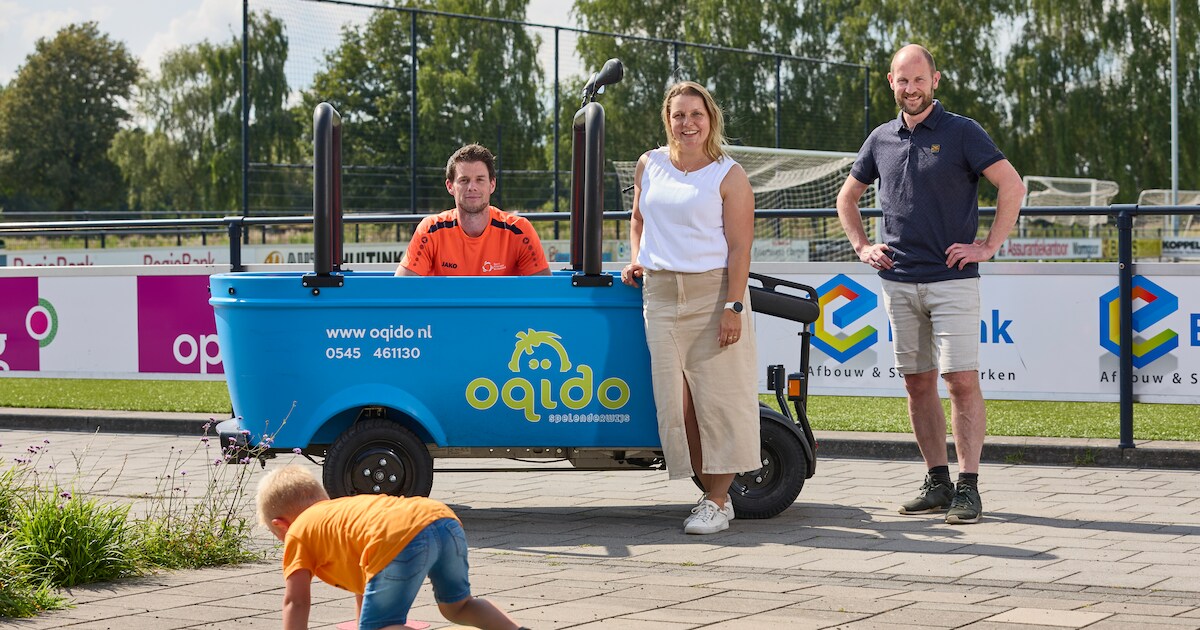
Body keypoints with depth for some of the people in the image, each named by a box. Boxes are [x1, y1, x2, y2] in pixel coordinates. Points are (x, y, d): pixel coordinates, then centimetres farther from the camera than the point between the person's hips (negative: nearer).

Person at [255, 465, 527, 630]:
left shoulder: (298, 532, 23)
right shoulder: (345, 510, 44)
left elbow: (295, 600, 16)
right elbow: (366, 584, 50)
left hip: (401, 541, -8)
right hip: (446, 520, 8)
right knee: (456, 606, 31)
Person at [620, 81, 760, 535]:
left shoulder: (728, 176, -2)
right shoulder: (649, 165, 12)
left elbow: (739, 247, -7)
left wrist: (733, 307, -15)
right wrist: (636, 260, 14)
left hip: (713, 292, -4)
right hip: (661, 294, 4)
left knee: (718, 396, -5)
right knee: (676, 399, 1)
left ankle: (717, 501, 0)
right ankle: (713, 494, 8)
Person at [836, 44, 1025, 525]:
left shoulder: (962, 133, -2)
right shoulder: (881, 139, 12)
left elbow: (1012, 186, -8)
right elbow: (847, 197, 26)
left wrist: (988, 246, -10)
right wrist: (862, 246, 13)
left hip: (952, 279, -5)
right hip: (898, 282, 5)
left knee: (961, 380, -9)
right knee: (917, 382, 7)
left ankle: (968, 487, -7)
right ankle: (937, 481, 14)